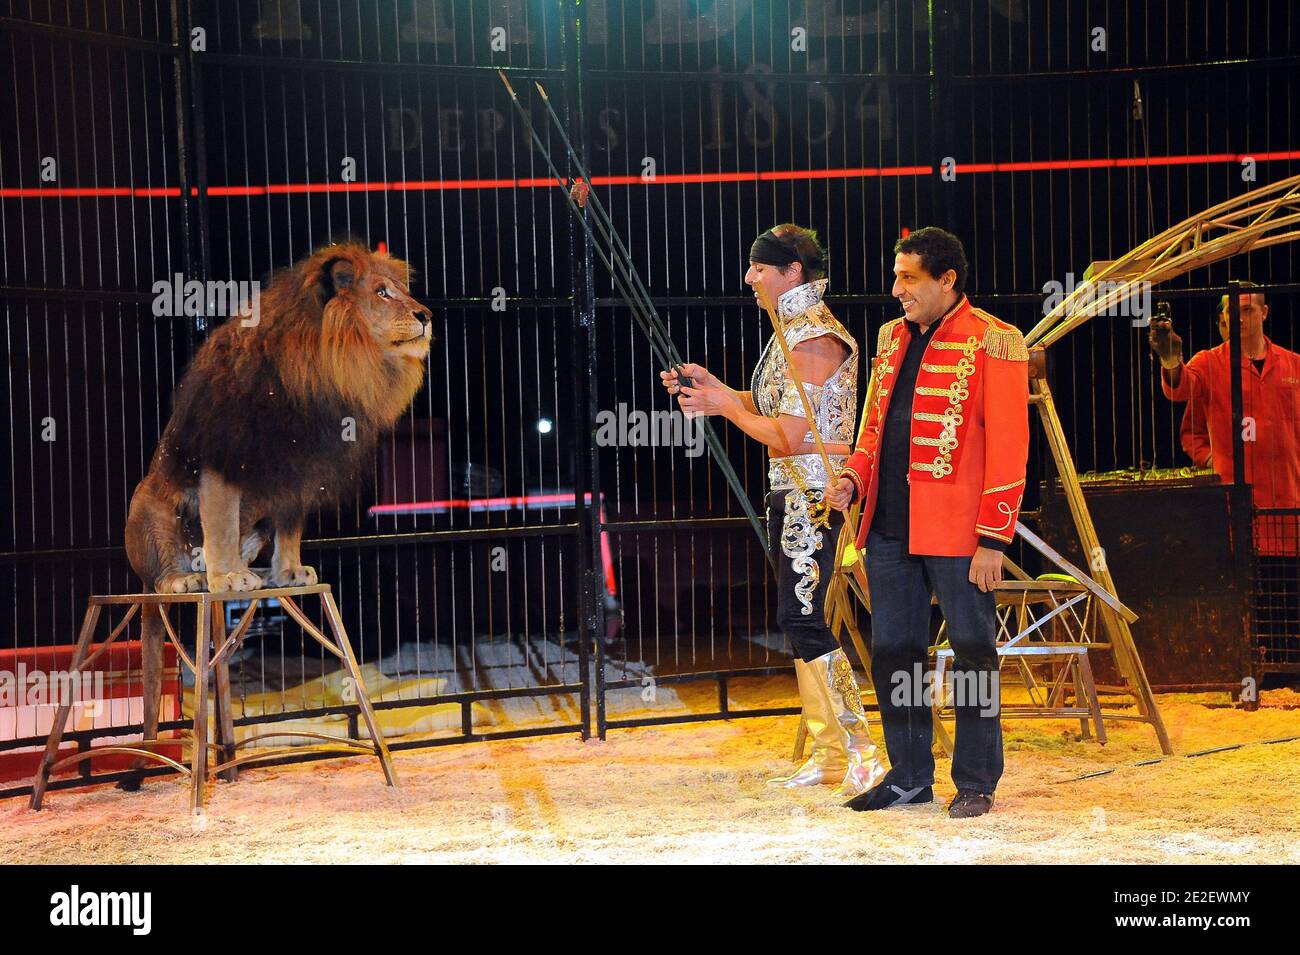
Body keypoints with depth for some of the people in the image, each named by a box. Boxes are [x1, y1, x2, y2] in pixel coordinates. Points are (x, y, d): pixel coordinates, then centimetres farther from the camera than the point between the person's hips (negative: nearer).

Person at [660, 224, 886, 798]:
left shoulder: (812, 339, -16)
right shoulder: (795, 331, 15)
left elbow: (787, 435, -20)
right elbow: (776, 412, 17)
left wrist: (726, 406, -8)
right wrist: (711, 386, 10)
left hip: (815, 494, -10)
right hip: (793, 492, 10)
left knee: (804, 620, -12)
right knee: (800, 620, 11)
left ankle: (862, 753, -9)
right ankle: (830, 757, 17)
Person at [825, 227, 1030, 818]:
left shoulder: (992, 343, -7)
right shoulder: (893, 339, 15)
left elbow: (1007, 449, -11)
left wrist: (993, 538, -15)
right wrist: (854, 477, 3)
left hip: (956, 533, -7)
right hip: (889, 526, 7)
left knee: (972, 652, 1)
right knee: (892, 652, 11)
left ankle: (975, 783, 11)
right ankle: (909, 776, 23)